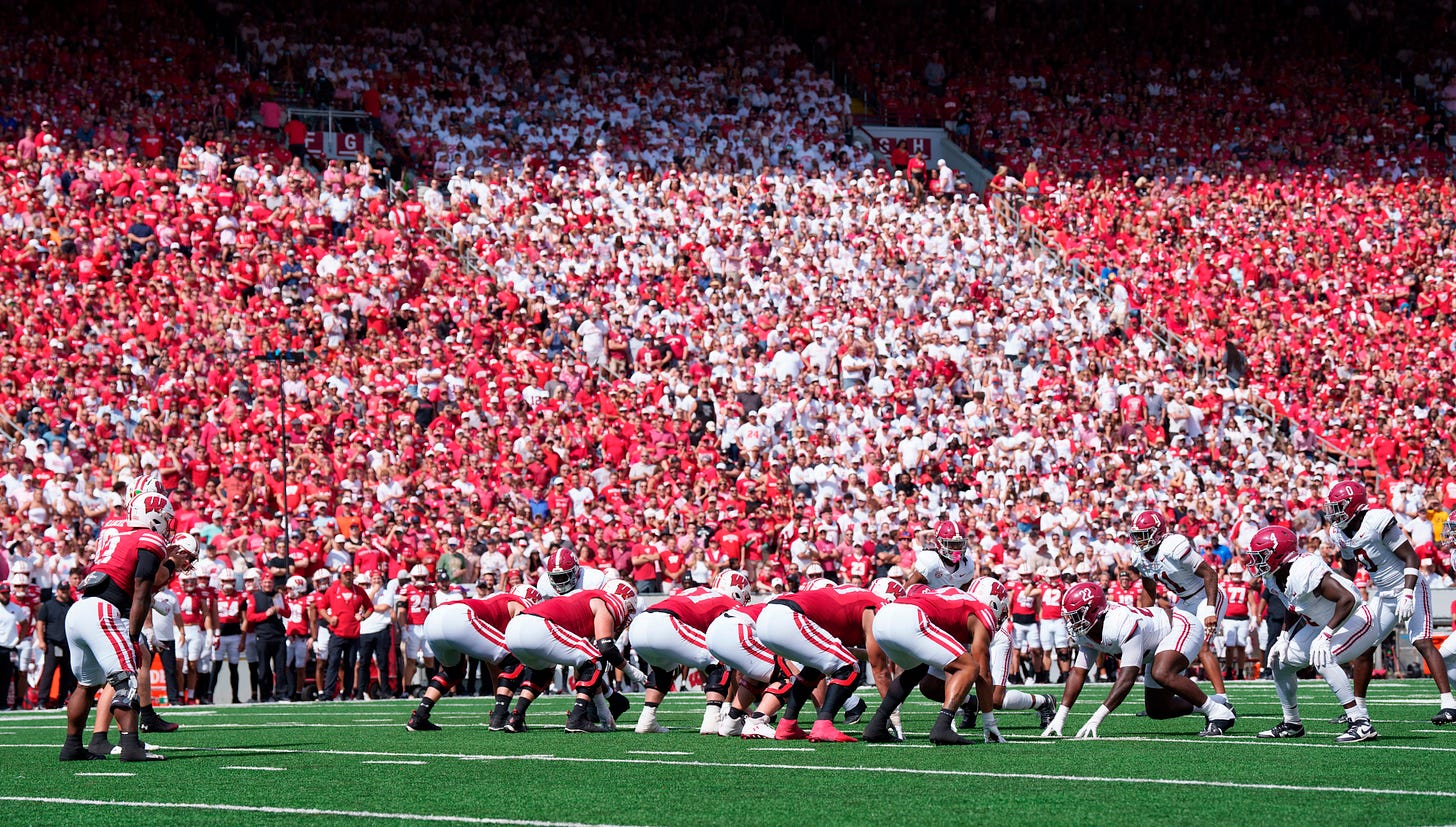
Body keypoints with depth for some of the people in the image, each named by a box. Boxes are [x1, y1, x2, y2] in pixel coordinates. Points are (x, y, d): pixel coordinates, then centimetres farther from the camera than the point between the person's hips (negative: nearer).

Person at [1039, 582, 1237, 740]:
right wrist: (1060, 717, -18)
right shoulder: (1084, 633, -11)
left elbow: (1127, 678, -41)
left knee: (1162, 674, -36)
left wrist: (1097, 718, -46)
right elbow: (1078, 673, -7)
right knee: (1157, 710, 6)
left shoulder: (1123, 625, -38)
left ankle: (1219, 713, -22)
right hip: (1157, 646, 9)